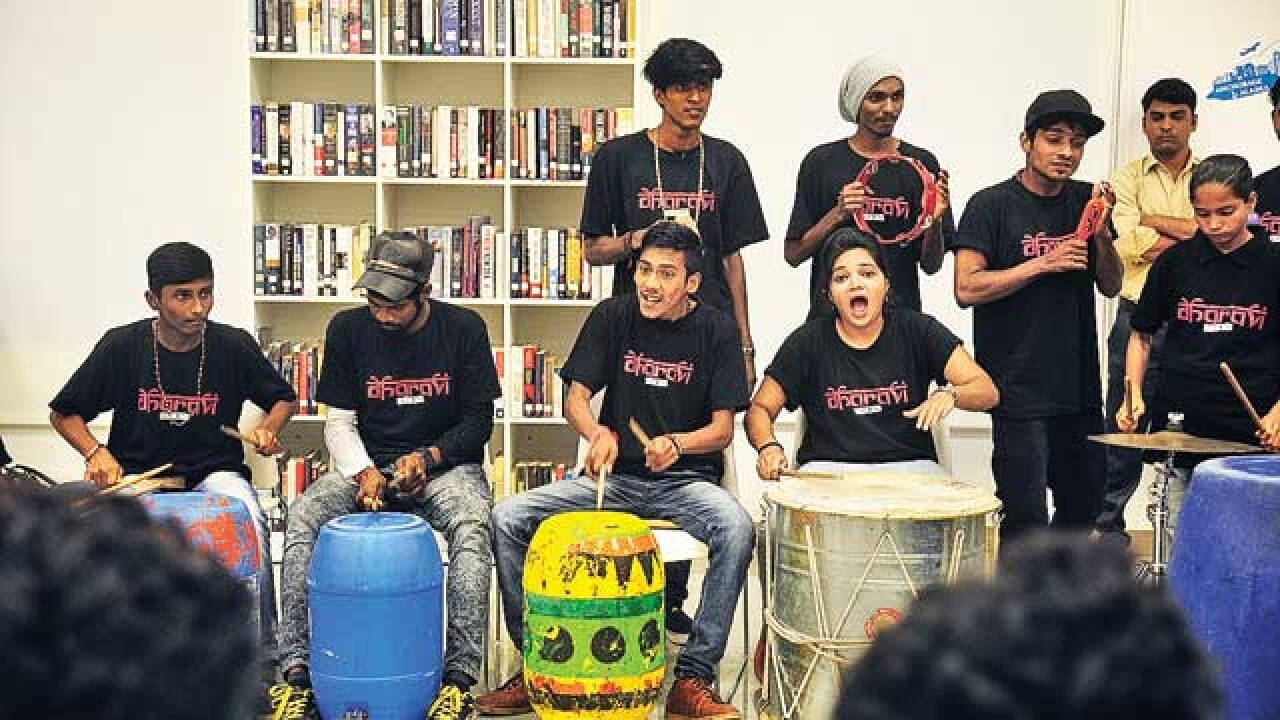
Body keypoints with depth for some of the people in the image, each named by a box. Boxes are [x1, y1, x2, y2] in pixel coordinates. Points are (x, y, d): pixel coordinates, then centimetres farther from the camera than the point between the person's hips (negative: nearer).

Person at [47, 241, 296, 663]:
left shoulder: (233, 346, -4)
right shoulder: (121, 346, -6)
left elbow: (284, 398, 12)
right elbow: (63, 414, 5)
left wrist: (269, 430, -10)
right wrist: (95, 452, -13)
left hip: (213, 472, 0)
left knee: (249, 521, -31)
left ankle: (264, 650, -16)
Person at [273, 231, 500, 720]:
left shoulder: (463, 329, -3)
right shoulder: (348, 329, 1)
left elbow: (479, 422, 0)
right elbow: (339, 421, 4)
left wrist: (428, 457, -18)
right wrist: (363, 471, -16)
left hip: (444, 464, -2)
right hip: (368, 463, 2)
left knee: (472, 524, -35)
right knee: (303, 516, -27)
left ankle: (460, 675, -35)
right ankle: (295, 667, -24)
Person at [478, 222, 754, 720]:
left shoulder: (716, 331, -2)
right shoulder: (612, 317, 3)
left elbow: (722, 428, -4)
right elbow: (575, 397, 0)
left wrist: (676, 444, -27)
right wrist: (597, 433, -24)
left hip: (685, 478, -2)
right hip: (614, 475, 2)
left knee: (737, 529, -35)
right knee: (507, 518, -17)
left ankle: (692, 678, -24)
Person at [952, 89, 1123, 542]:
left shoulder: (1085, 201, 10)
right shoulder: (991, 206, -7)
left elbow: (1111, 286, 10)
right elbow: (967, 289, -14)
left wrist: (1101, 232, -7)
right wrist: (1043, 264, -18)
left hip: (1080, 387, 6)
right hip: (1019, 390, -6)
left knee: (1082, 509, 15)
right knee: (1026, 520, -7)